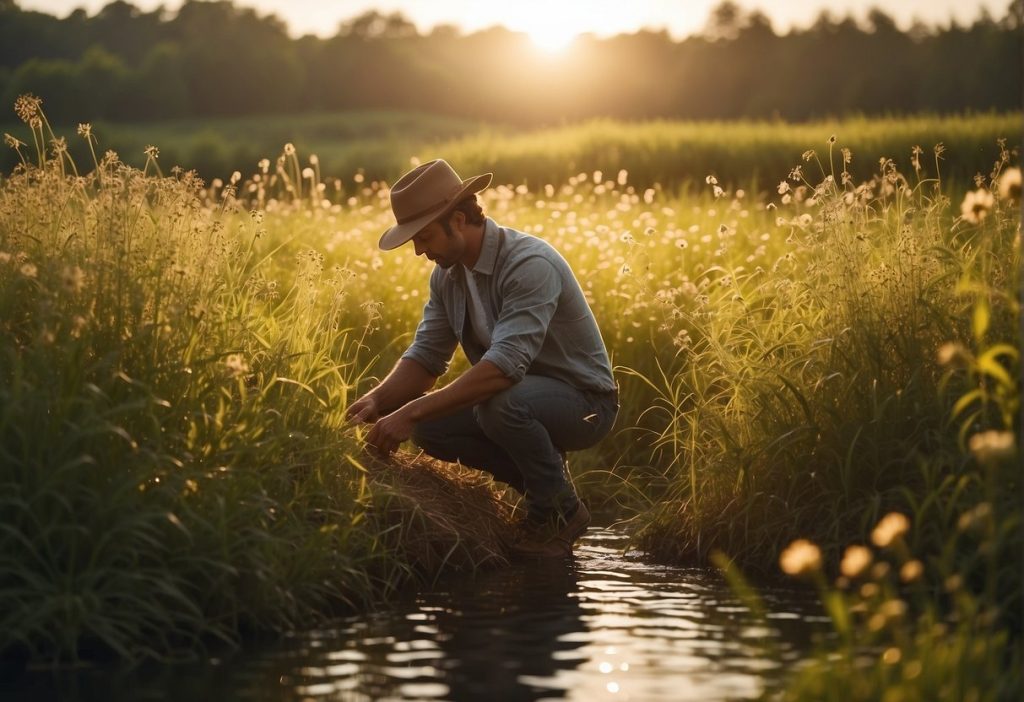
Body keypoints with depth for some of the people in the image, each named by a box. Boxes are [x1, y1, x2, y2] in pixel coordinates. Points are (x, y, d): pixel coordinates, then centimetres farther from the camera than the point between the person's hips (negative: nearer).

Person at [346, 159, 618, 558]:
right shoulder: (447, 273, 0)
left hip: (583, 402, -8)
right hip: (519, 395, 8)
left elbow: (504, 365, -38)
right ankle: (541, 482, 6)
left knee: (500, 403, -36)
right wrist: (378, 400, -20)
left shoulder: (530, 264, -27)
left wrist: (410, 413, -40)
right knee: (428, 427, -12)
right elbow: (425, 358, 2)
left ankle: (558, 510, -11)